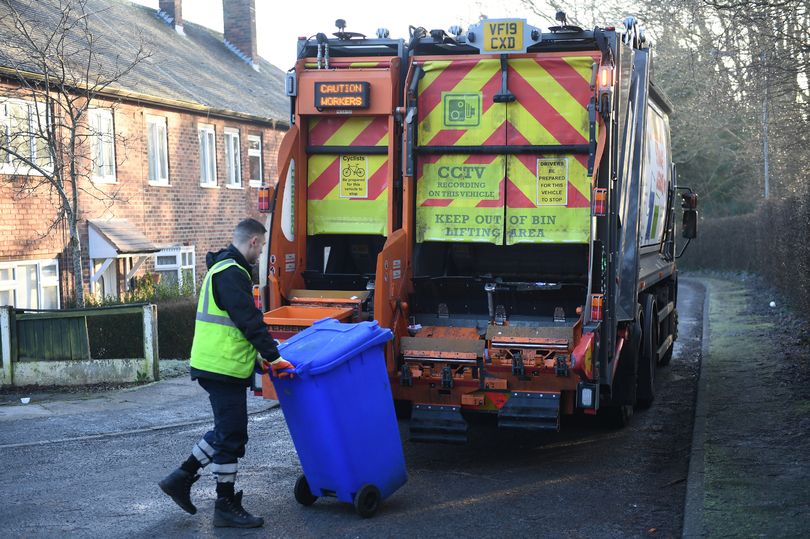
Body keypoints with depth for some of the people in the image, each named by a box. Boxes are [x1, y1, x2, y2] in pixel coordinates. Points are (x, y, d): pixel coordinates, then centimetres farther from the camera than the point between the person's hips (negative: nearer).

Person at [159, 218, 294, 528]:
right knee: (231, 436, -1)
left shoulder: (222, 268, 18)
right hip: (224, 368, -10)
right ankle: (226, 506, 8)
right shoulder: (232, 273, -16)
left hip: (217, 365, 10)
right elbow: (249, 320, -20)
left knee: (228, 431, 18)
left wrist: (258, 355, 20)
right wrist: (273, 356, -16)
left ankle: (181, 478, 21)